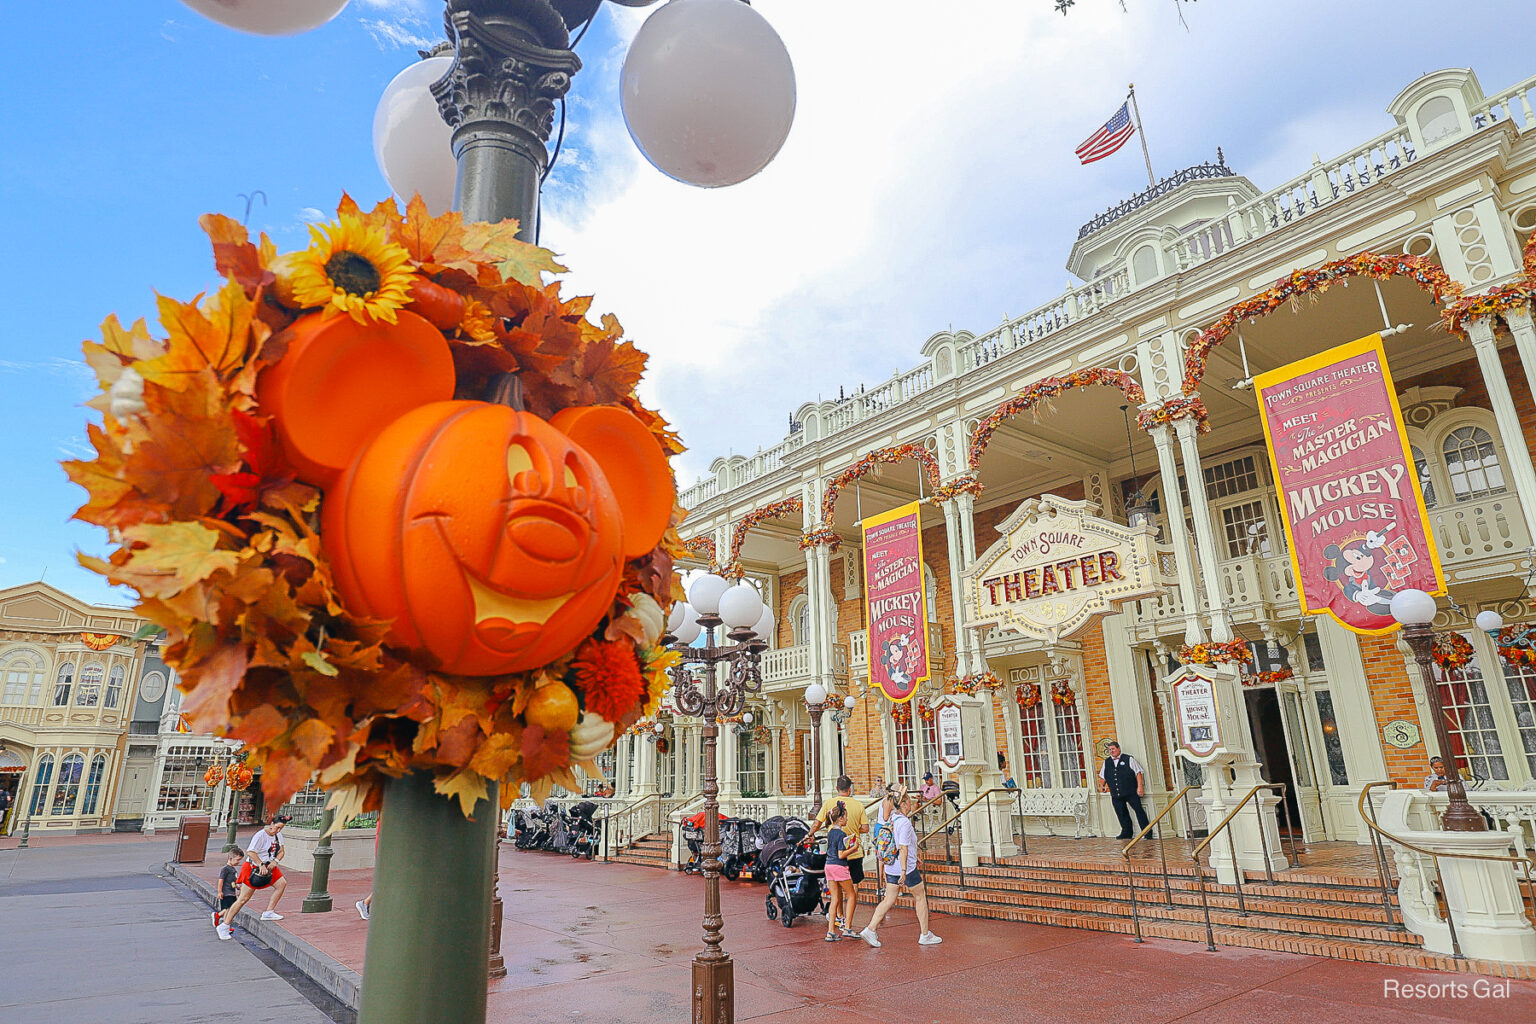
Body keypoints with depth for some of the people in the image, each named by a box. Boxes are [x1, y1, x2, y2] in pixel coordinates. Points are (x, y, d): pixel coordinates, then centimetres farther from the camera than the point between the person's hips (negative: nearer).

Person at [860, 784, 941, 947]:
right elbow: (903, 848, -23)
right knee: (921, 897, 11)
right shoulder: (904, 822, -19)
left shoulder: (891, 819, 8)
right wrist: (904, 871, -23)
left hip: (891, 867, 8)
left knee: (889, 900, 10)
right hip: (907, 867, -8)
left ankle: (870, 929, 1)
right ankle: (925, 935, 19)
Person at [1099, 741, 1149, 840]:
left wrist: (1140, 786, -11)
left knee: (1138, 810, -5)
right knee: (1121, 813, 6)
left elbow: (1138, 772, -3)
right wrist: (1102, 785, 21)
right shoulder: (1106, 762, 15)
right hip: (1115, 794, 4)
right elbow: (1102, 775, 28)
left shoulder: (1128, 759, 2)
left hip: (1131, 792, -4)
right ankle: (1126, 832, 17)